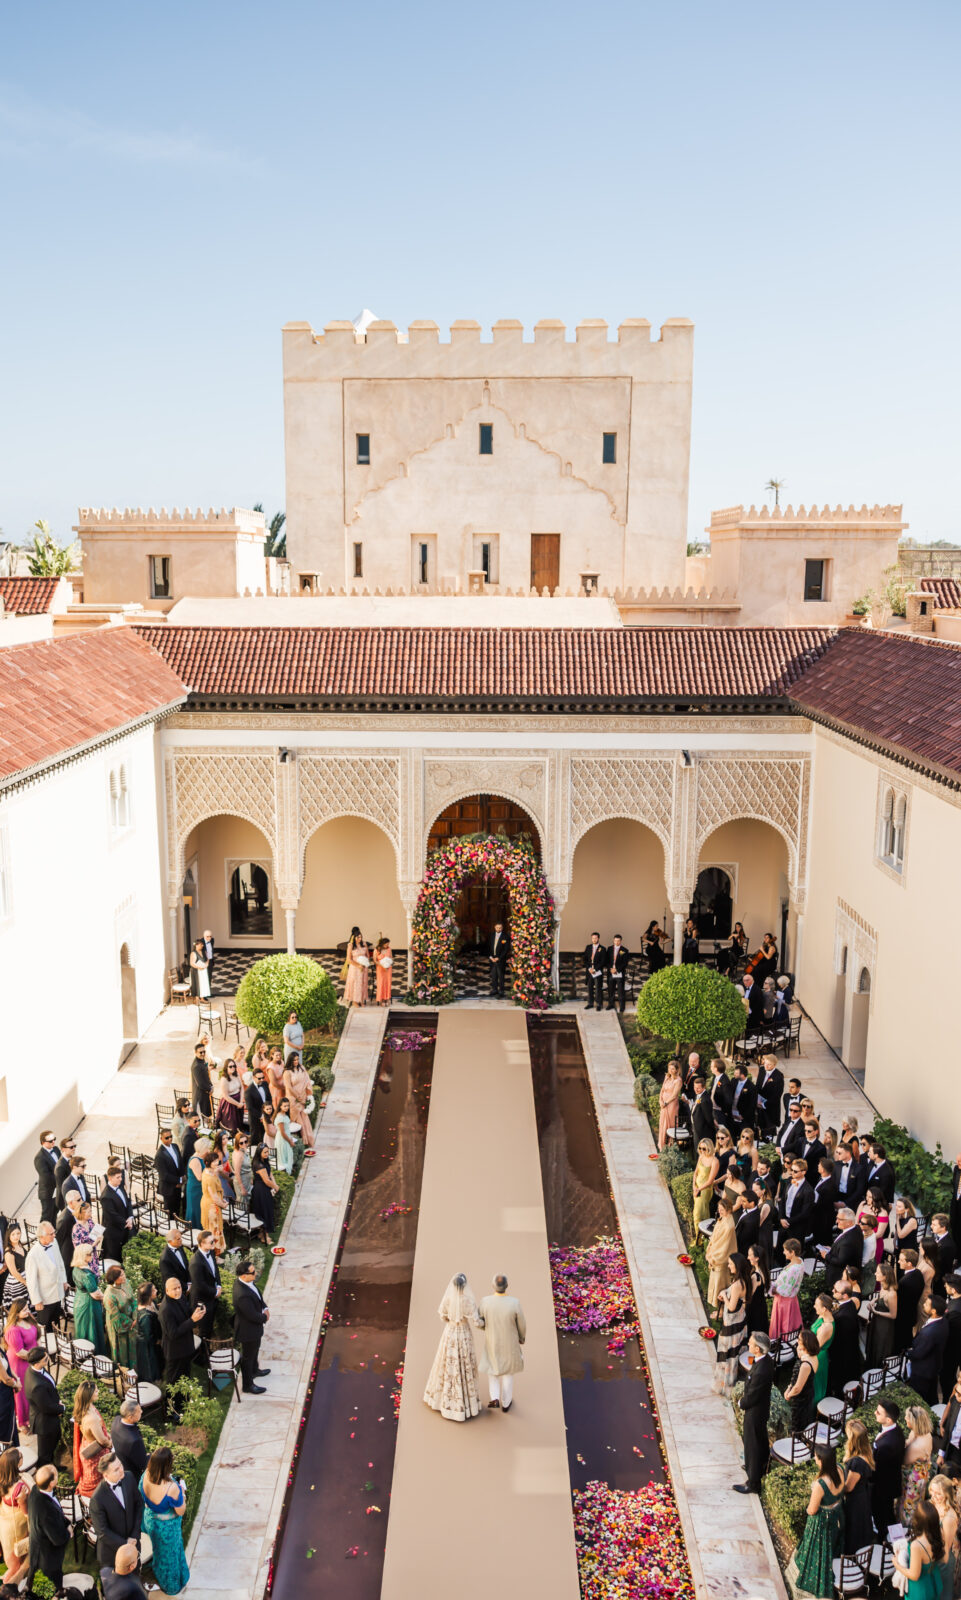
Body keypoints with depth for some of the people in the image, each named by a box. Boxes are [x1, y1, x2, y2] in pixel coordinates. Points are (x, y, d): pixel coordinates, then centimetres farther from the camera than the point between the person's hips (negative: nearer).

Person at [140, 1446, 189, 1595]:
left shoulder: (146, 1477, -28)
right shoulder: (172, 1488, -43)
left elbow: (142, 1497, -5)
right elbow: (180, 1511, -26)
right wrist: (182, 1492, -10)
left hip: (149, 1520, 4)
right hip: (167, 1527, -4)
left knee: (157, 1548, 34)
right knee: (169, 1553, 25)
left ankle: (157, 1574, 62)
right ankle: (172, 1585, 51)